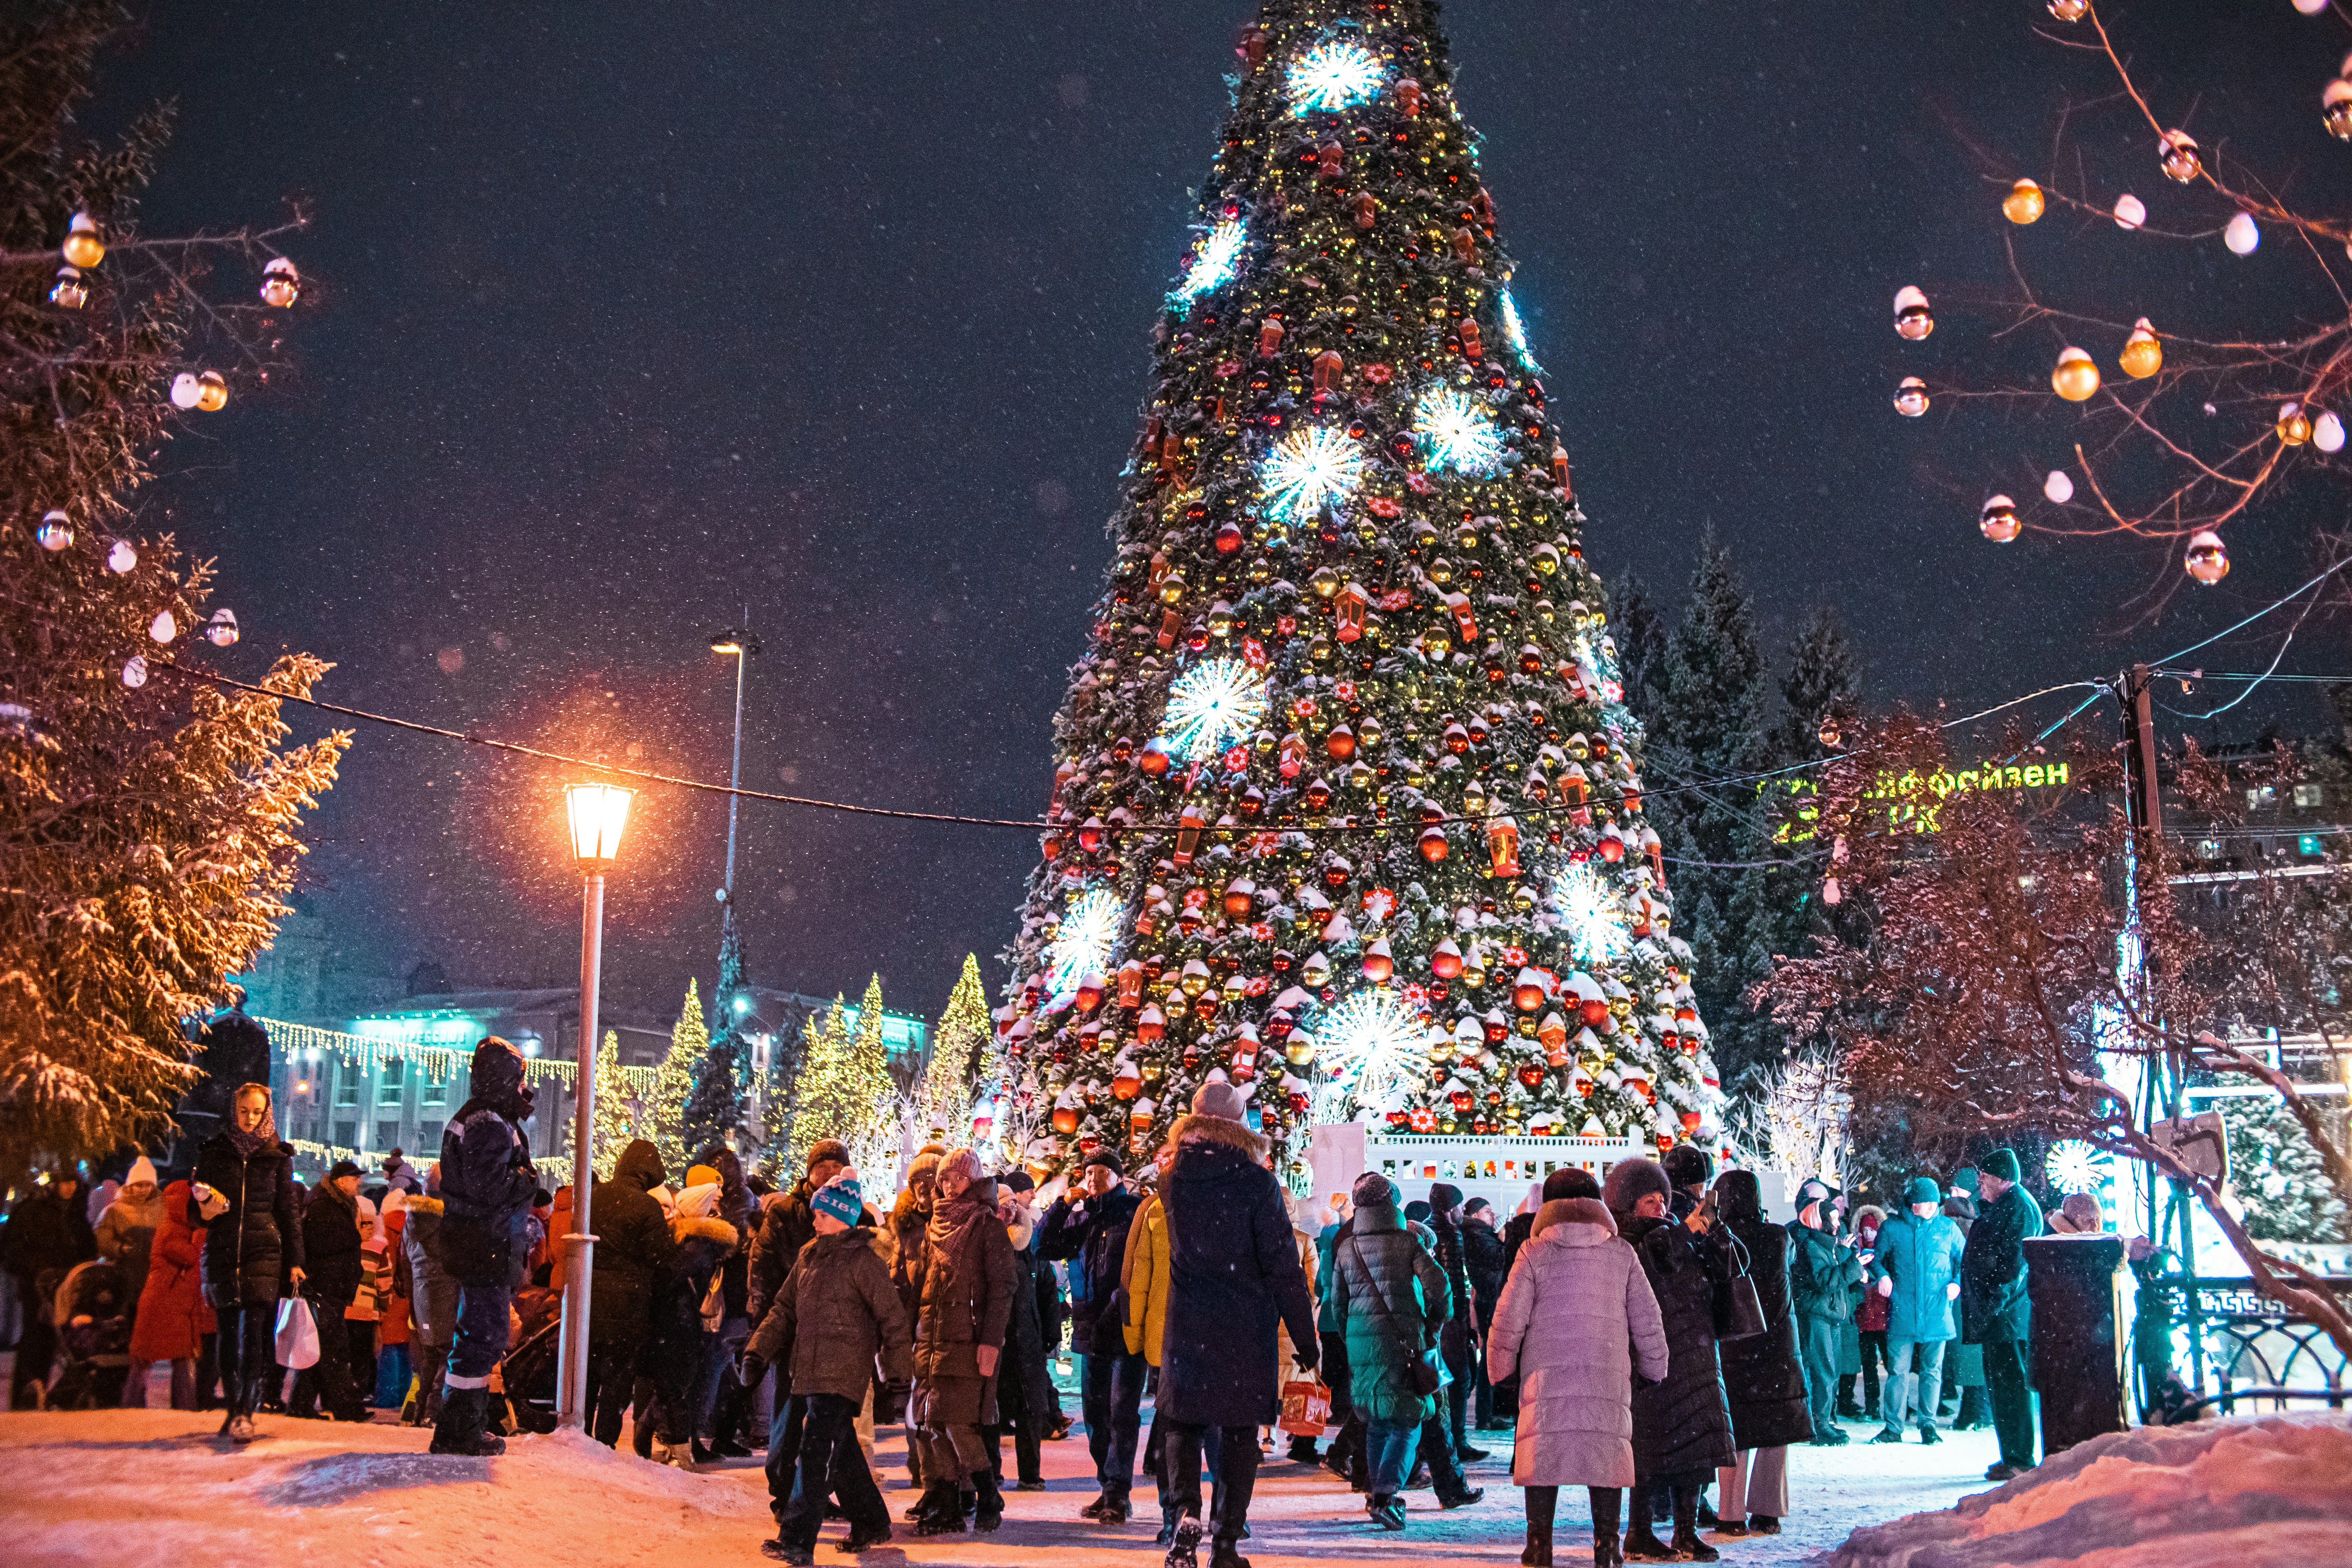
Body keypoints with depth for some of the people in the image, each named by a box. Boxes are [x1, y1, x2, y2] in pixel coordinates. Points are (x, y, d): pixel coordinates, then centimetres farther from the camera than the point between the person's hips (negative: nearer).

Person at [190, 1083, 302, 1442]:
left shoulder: (277, 1156, 8)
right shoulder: (213, 1152, 9)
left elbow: (288, 1212, 9)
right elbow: (193, 1213, 12)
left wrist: (295, 1261, 4)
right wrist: (205, 1212, -12)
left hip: (264, 1251, -2)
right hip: (222, 1252, 2)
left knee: (255, 1333, -14)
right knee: (228, 1335, 4)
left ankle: (245, 1412, -18)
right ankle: (233, 1407, 17)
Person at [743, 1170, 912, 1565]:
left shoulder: (864, 1261, -8)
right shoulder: (810, 1254, 14)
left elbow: (892, 1318, -8)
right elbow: (785, 1307, 19)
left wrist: (899, 1372, -9)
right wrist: (759, 1351, 9)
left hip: (842, 1373, -8)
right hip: (808, 1369, 8)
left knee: (817, 1452, -14)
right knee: (841, 1452, 16)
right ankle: (871, 1522, 30)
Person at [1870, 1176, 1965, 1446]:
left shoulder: (1948, 1229, 7)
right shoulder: (1892, 1228, 4)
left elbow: (1964, 1260, 15)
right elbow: (1875, 1258, 13)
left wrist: (1957, 1283, -3)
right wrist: (1881, 1276, -6)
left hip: (1936, 1313, 1)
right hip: (1902, 1313, -1)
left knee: (1932, 1371, 6)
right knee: (1898, 1370, -1)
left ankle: (1928, 1426, 16)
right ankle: (1892, 1427, 4)